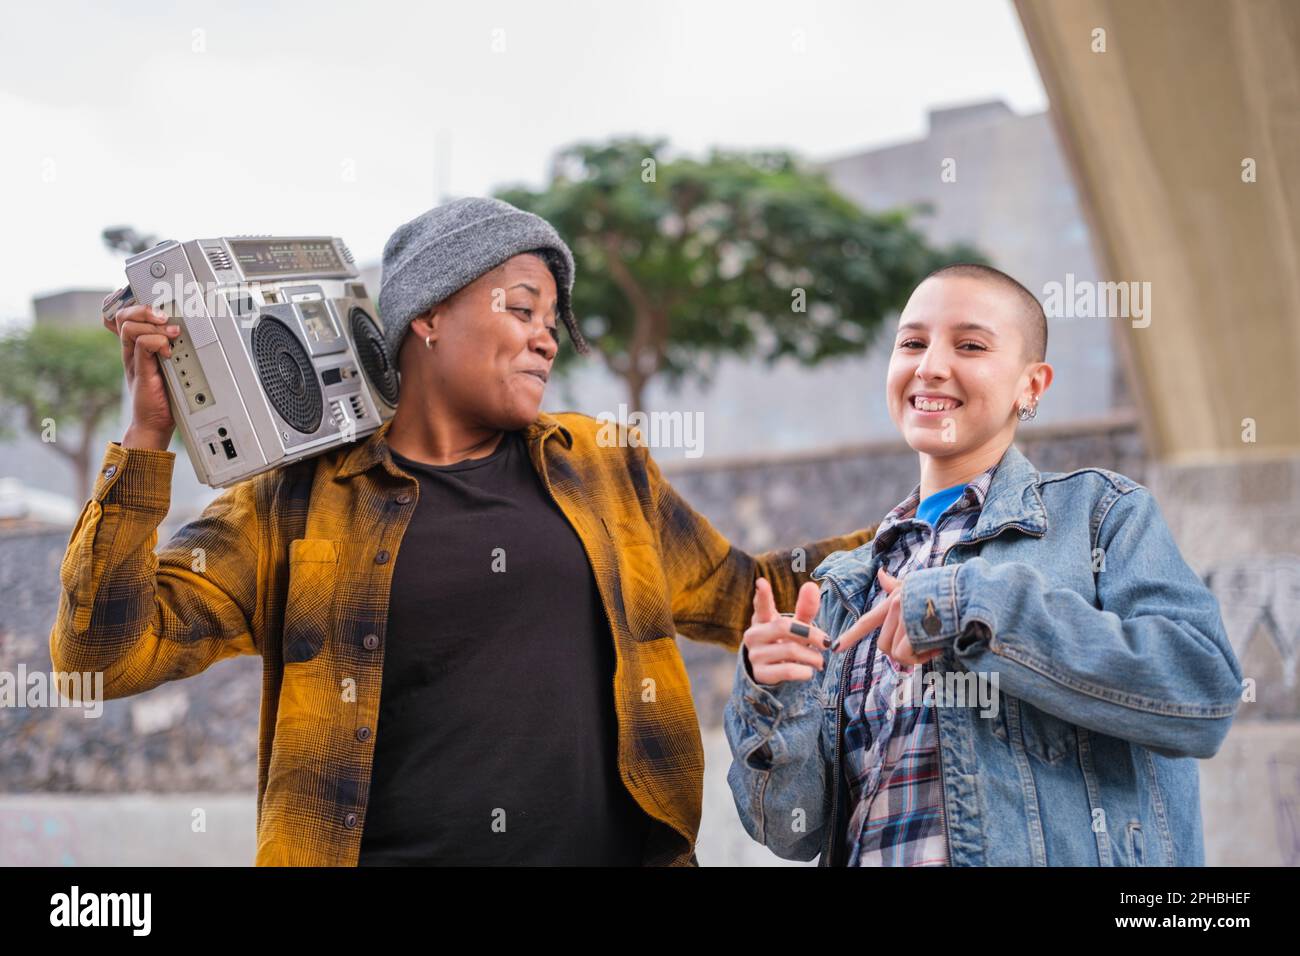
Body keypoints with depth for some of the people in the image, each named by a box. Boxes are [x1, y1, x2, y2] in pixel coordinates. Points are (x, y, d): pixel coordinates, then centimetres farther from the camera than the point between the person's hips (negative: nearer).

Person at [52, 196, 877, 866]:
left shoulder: (608, 470, 15)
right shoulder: (298, 498, 5)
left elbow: (734, 594, 27)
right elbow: (111, 649, 0)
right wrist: (148, 437, -7)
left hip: (616, 846, 3)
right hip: (390, 847, -3)